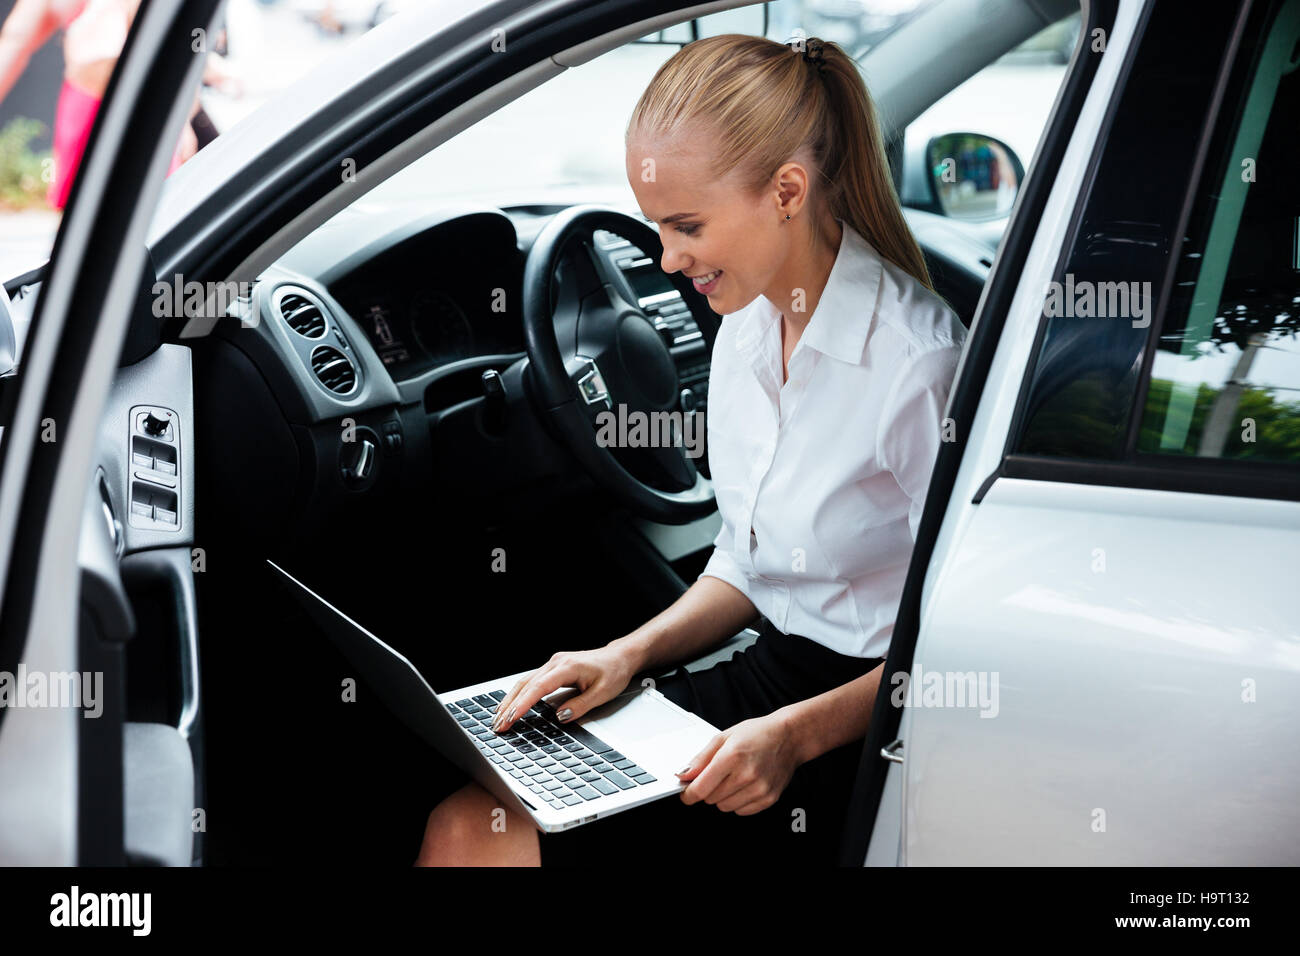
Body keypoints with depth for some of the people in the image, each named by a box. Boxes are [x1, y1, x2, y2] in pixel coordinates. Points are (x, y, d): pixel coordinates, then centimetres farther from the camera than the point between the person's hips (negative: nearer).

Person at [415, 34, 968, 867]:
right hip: (768, 674, 7)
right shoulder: (746, 328, 5)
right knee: (460, 825, -8)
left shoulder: (920, 362, -21)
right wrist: (631, 652, 0)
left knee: (482, 843, -16)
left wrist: (797, 733, -24)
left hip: (863, 732, -7)